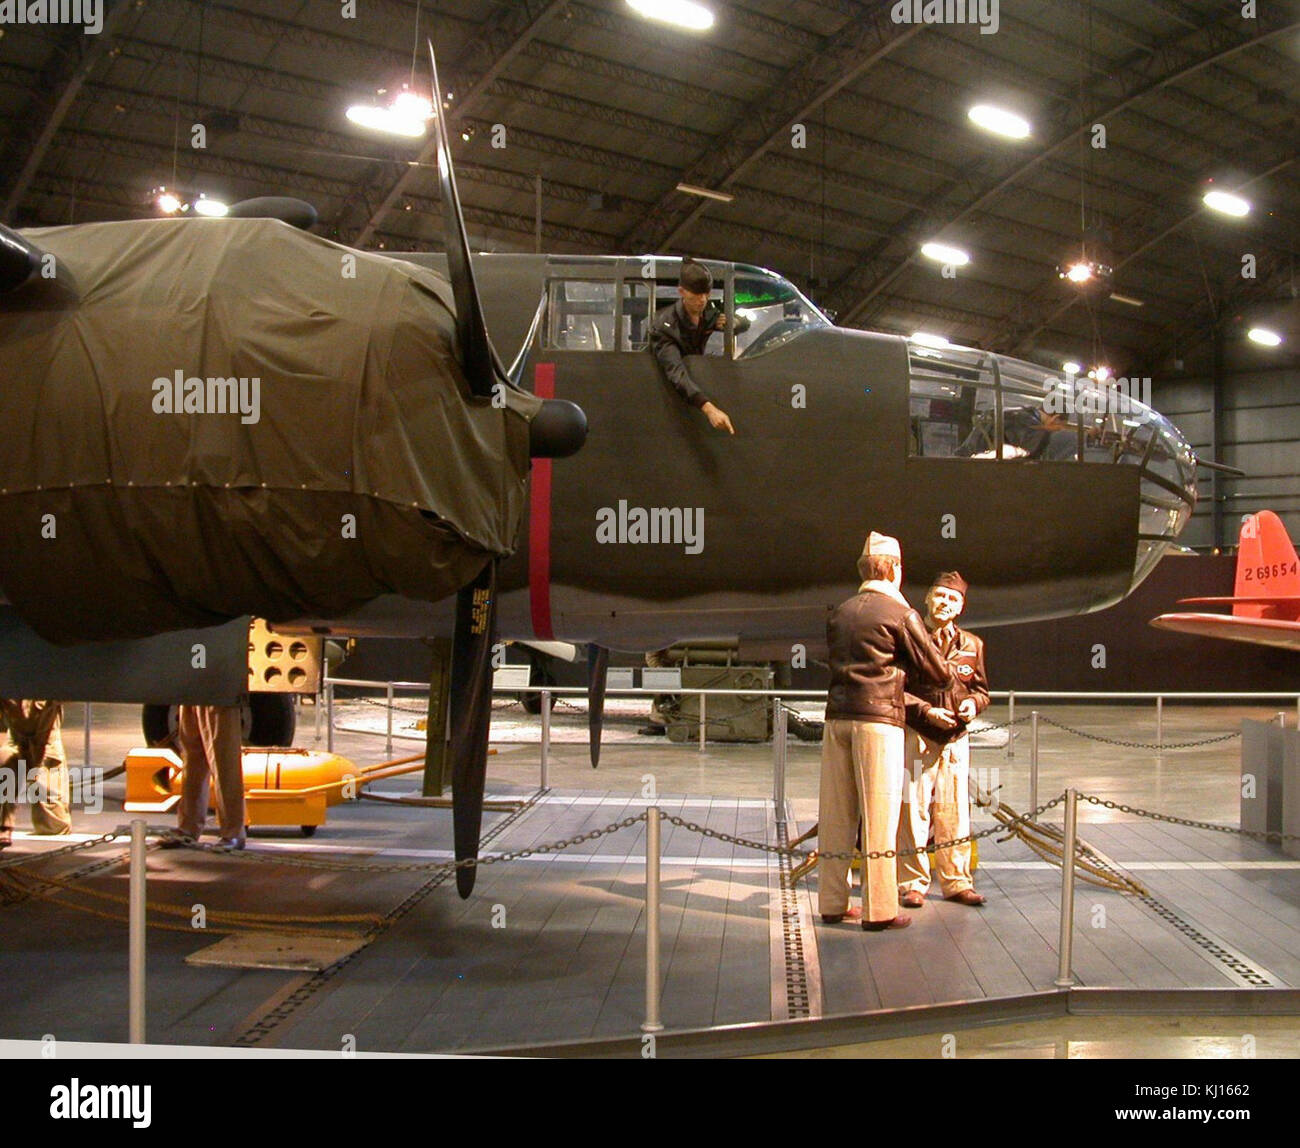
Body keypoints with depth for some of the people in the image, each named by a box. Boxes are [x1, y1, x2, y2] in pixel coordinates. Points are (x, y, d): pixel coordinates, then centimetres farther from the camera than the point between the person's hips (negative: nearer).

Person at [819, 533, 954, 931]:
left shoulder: (840, 612, 13)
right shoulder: (900, 614, -4)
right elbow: (937, 673, 0)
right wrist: (950, 678, 23)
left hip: (837, 716, 6)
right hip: (878, 718, -5)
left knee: (836, 814, 9)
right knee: (879, 815, -1)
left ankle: (832, 902, 15)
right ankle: (879, 909, 2)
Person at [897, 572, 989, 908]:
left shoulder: (971, 645, 12)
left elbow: (981, 688, 19)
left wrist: (974, 702, -3)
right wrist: (926, 710, -15)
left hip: (956, 738, 4)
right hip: (917, 735, -4)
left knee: (954, 813, 8)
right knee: (913, 810, -2)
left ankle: (956, 881, 18)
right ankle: (912, 883, 8)